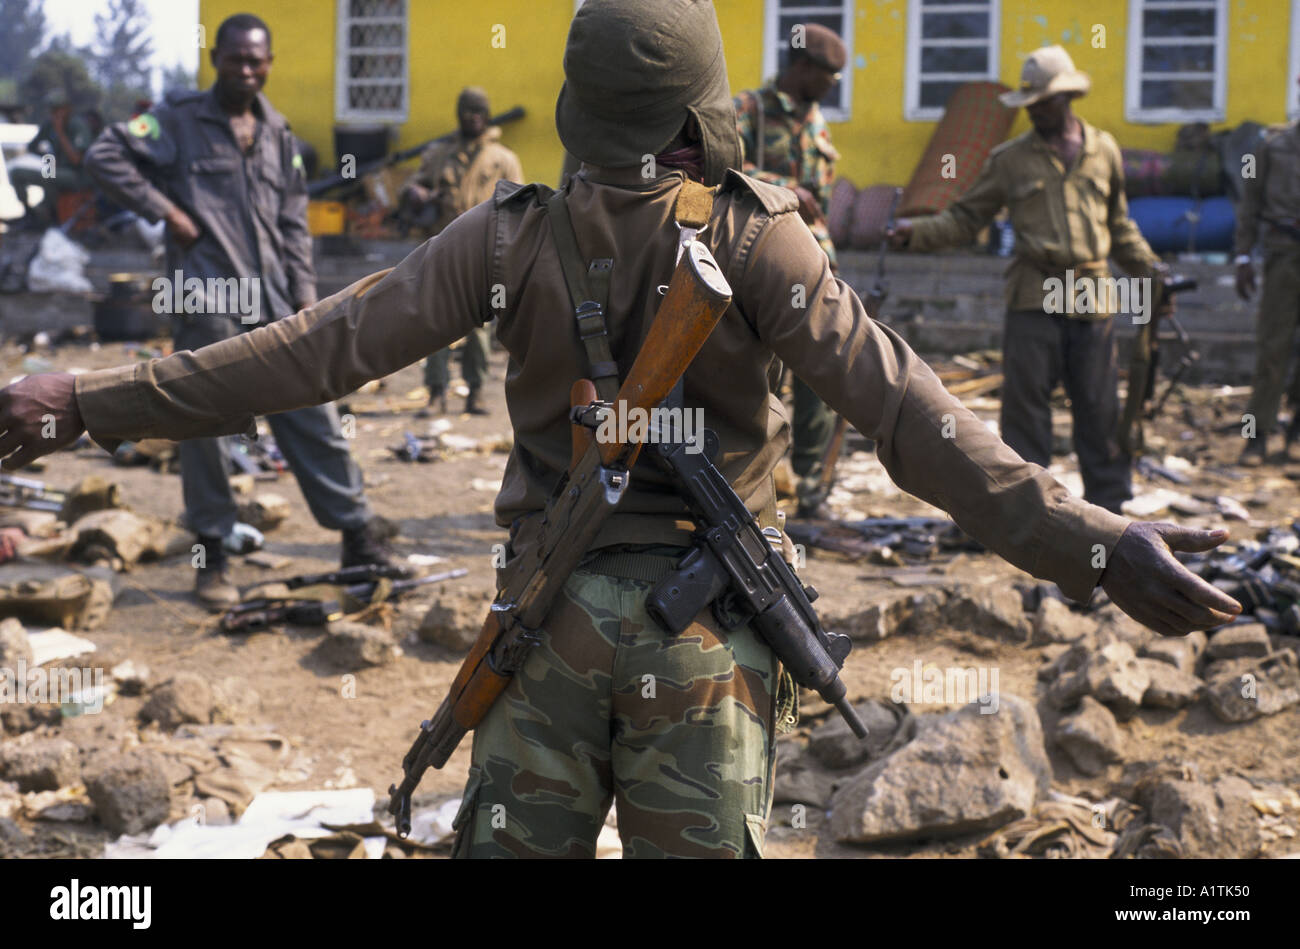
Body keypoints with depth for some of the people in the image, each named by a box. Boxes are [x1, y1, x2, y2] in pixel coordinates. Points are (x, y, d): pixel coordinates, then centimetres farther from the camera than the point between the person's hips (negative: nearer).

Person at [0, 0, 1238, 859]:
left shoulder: (511, 240, -5)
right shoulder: (754, 242, -11)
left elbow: (320, 345, -7)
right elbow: (902, 410, -19)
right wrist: (1085, 545, -21)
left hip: (553, 617, 2)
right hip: (702, 626, -1)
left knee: (510, 841, 12)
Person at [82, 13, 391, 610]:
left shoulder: (277, 134, 16)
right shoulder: (178, 121, 1)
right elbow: (105, 156, -9)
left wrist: (305, 294, 9)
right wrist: (164, 209, -11)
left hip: (273, 304, 4)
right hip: (205, 301, -4)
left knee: (313, 417, 4)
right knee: (203, 428, 1)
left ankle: (359, 538, 11)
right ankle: (212, 556, 12)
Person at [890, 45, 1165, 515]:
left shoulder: (1103, 151, 11)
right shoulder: (1010, 159, 6)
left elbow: (1118, 224, 22)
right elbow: (965, 218, 6)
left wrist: (1147, 266, 13)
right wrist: (919, 232, -9)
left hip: (1091, 299, 1)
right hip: (1033, 299, -1)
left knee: (1099, 406, 5)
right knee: (1025, 405, -2)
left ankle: (1109, 503, 16)